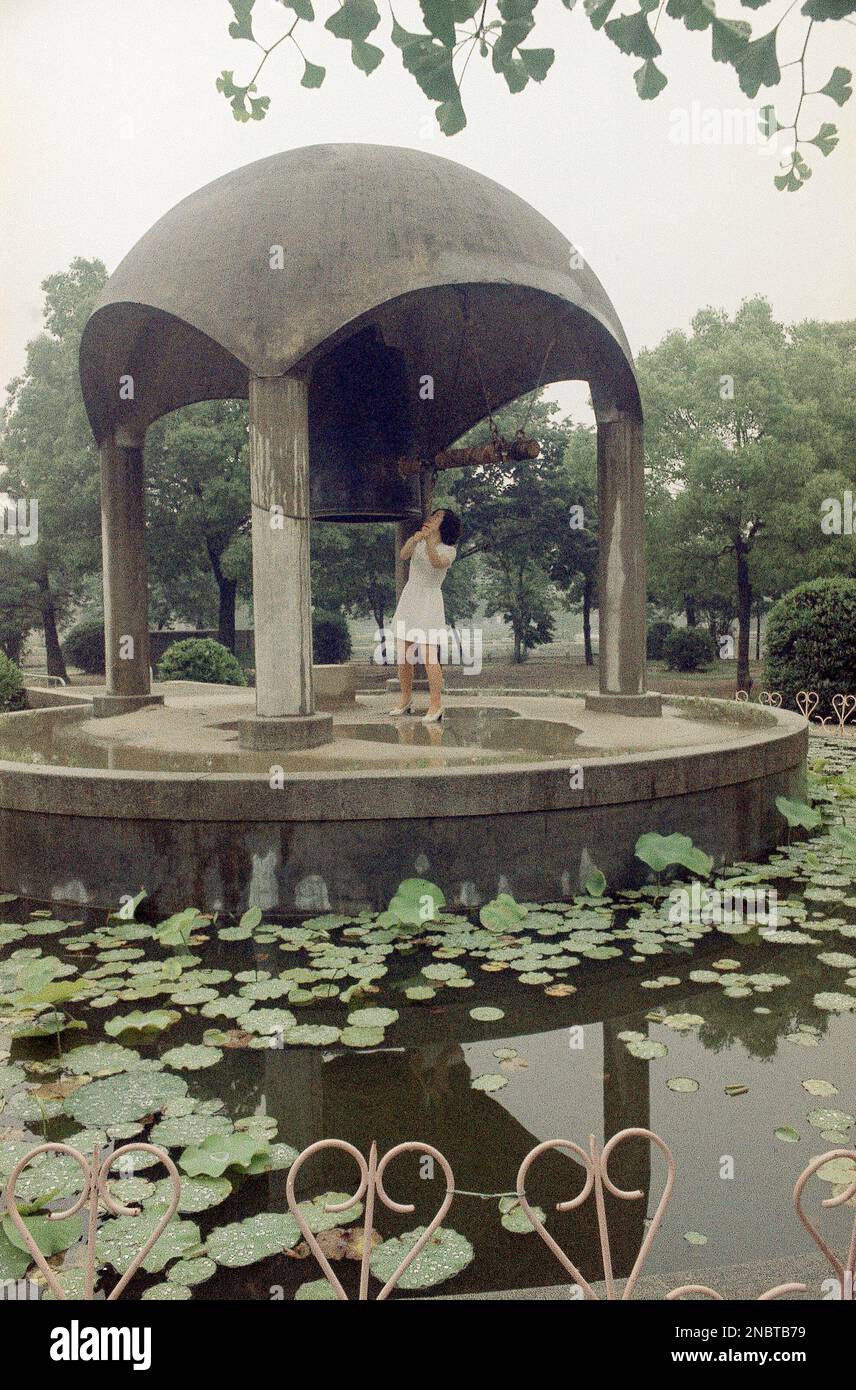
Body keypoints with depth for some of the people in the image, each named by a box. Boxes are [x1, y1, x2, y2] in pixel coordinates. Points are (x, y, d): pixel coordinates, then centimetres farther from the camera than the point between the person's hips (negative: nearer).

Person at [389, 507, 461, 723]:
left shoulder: (449, 550, -5)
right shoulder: (418, 542, 9)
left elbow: (437, 563, -27)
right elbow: (403, 555, -11)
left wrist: (429, 540, -43)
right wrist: (414, 539, -31)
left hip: (429, 602, -5)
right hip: (408, 598, 5)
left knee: (428, 657, -13)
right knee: (402, 655, 7)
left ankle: (436, 706, -8)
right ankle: (405, 701, 19)